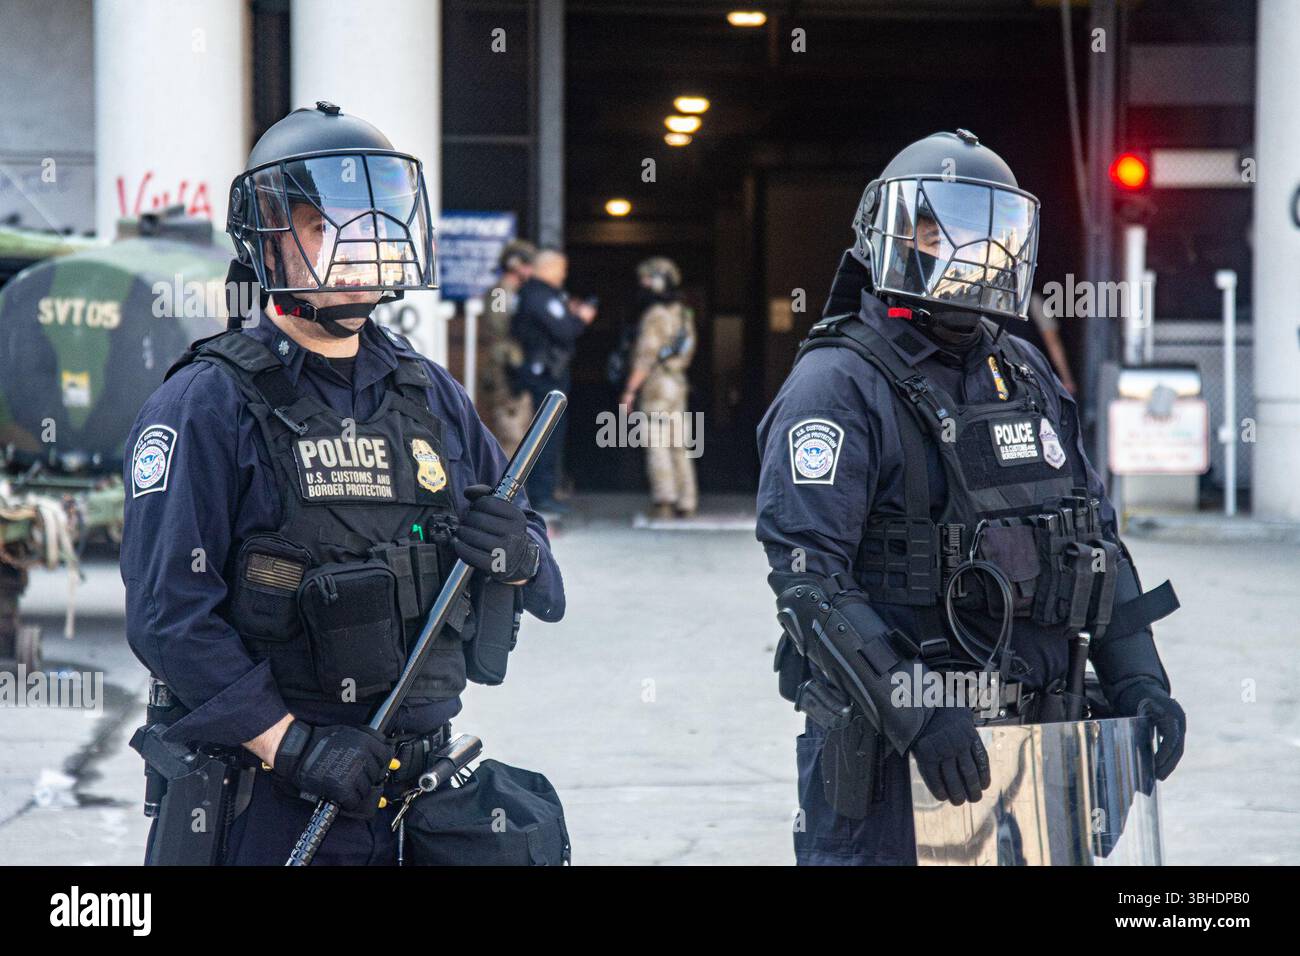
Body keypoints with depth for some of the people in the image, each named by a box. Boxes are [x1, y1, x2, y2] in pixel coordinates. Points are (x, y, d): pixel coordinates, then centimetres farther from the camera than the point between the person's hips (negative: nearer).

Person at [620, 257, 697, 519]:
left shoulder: (655, 316, -13)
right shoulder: (683, 314, 12)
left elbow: (645, 357, -18)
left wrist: (630, 389, -16)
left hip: (656, 383, -8)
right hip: (678, 383, 8)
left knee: (657, 445, -9)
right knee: (678, 447, 9)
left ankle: (664, 501, -17)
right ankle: (685, 504, 8)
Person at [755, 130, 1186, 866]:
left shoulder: (1028, 376, 15)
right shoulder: (838, 385, -9)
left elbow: (1098, 534, 20)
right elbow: (808, 576, -18)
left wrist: (1138, 682, 8)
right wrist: (916, 712, -26)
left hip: (1030, 732, 7)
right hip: (886, 743, -7)